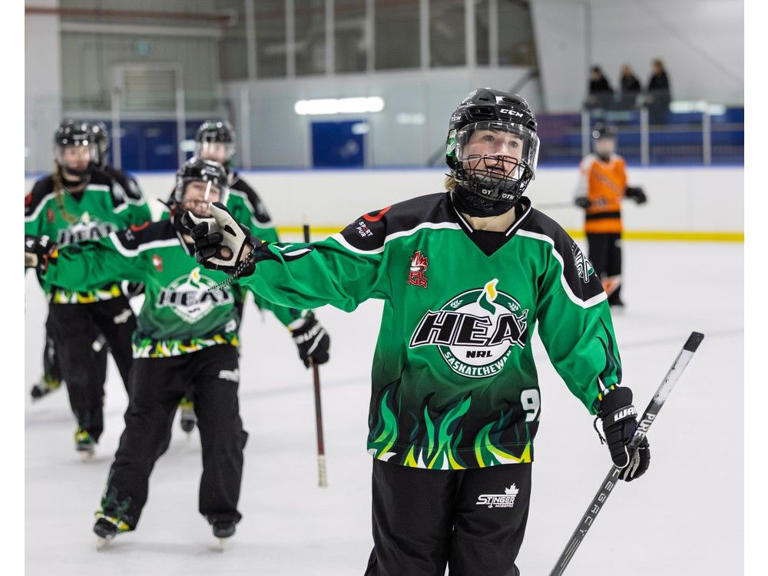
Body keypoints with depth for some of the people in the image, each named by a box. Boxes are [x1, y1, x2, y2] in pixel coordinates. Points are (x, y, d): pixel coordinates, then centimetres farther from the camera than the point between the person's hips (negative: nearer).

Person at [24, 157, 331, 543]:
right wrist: (49, 260, -27)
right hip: (159, 348, -1)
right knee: (144, 431, 3)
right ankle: (119, 506, 20)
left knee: (222, 427, -8)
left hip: (216, 345, 1)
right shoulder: (149, 241, -17)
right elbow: (94, 262, -12)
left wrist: (305, 328, 2)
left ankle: (222, 509, 9)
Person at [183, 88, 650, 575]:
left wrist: (616, 408, 3)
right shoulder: (406, 229, -12)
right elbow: (323, 273, -9)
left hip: (500, 440, 2)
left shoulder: (546, 247, -4)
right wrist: (246, 257, -22)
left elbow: (582, 331, 5)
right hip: (409, 430, -1)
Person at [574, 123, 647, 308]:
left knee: (615, 258, 9)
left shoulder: (619, 163, 13)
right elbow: (582, 188, -9)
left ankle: (613, 295, 19)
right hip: (595, 217, -6)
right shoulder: (589, 163, -6)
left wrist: (633, 192, 7)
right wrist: (582, 200, -29)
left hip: (614, 218, 6)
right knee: (596, 258, -8)